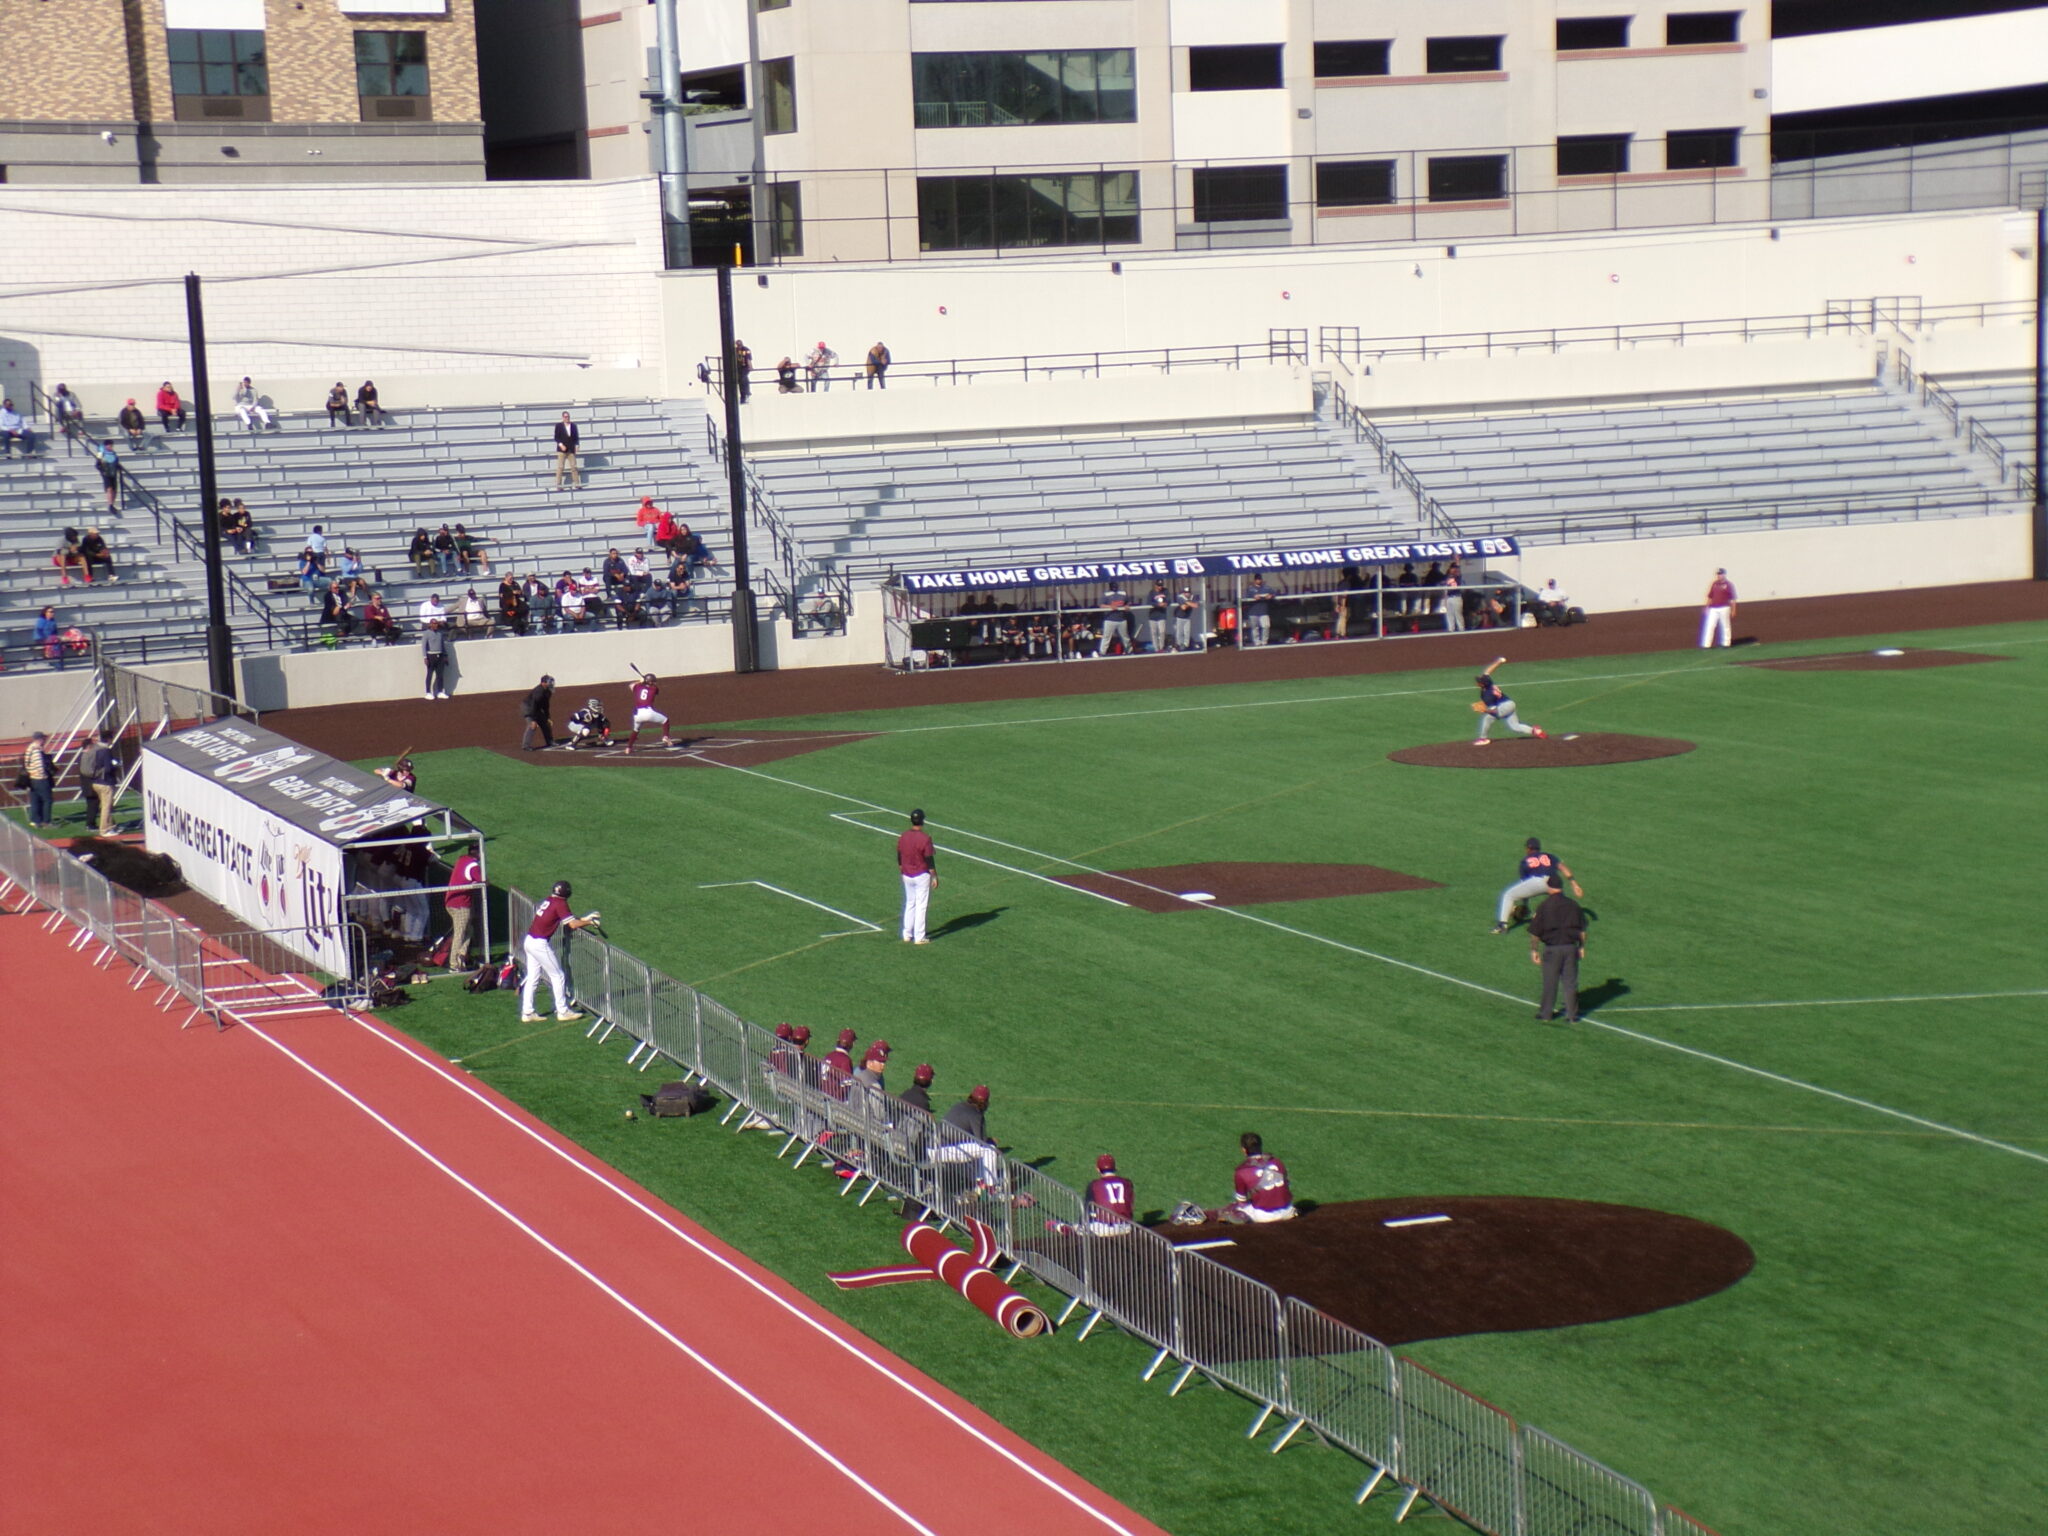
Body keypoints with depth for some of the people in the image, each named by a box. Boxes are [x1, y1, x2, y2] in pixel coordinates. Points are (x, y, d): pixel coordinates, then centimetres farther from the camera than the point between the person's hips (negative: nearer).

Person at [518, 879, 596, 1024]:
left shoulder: (548, 901, 12)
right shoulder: (560, 903, -13)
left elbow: (568, 920, 20)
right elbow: (573, 924, -17)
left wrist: (585, 919, 19)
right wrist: (589, 922, -2)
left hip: (529, 941, 8)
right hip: (541, 944, -8)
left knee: (532, 978, 13)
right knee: (557, 976, 4)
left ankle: (527, 1013, 15)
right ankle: (562, 1011, 10)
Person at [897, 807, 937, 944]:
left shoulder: (903, 836, -2)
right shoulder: (925, 838, -19)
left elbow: (899, 857, 7)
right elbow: (929, 860, -16)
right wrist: (935, 876, -7)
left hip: (907, 876, 5)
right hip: (922, 875, -5)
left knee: (909, 904, 17)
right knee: (921, 905, 2)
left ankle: (907, 935, 20)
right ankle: (919, 937, 5)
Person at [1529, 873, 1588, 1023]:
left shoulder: (1544, 906, -7)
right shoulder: (1573, 905, 3)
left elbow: (1535, 932, -6)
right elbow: (1582, 930, 8)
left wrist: (1534, 950, 3)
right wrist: (1581, 947, 18)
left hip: (1551, 949, -3)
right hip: (1571, 947, 3)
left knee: (1550, 982, 7)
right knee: (1570, 981, 9)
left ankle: (1546, 1013, 15)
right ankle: (1572, 1015, 12)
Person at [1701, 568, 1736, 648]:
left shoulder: (1729, 584, -2)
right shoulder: (1714, 584, 11)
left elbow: (1733, 599, -3)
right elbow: (1710, 597, 16)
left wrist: (1733, 610, -6)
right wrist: (1707, 608, 12)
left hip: (1724, 609, -4)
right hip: (1713, 609, 4)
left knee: (1725, 626, 4)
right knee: (1710, 626, -2)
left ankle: (1726, 643, 15)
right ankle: (1706, 645, -4)